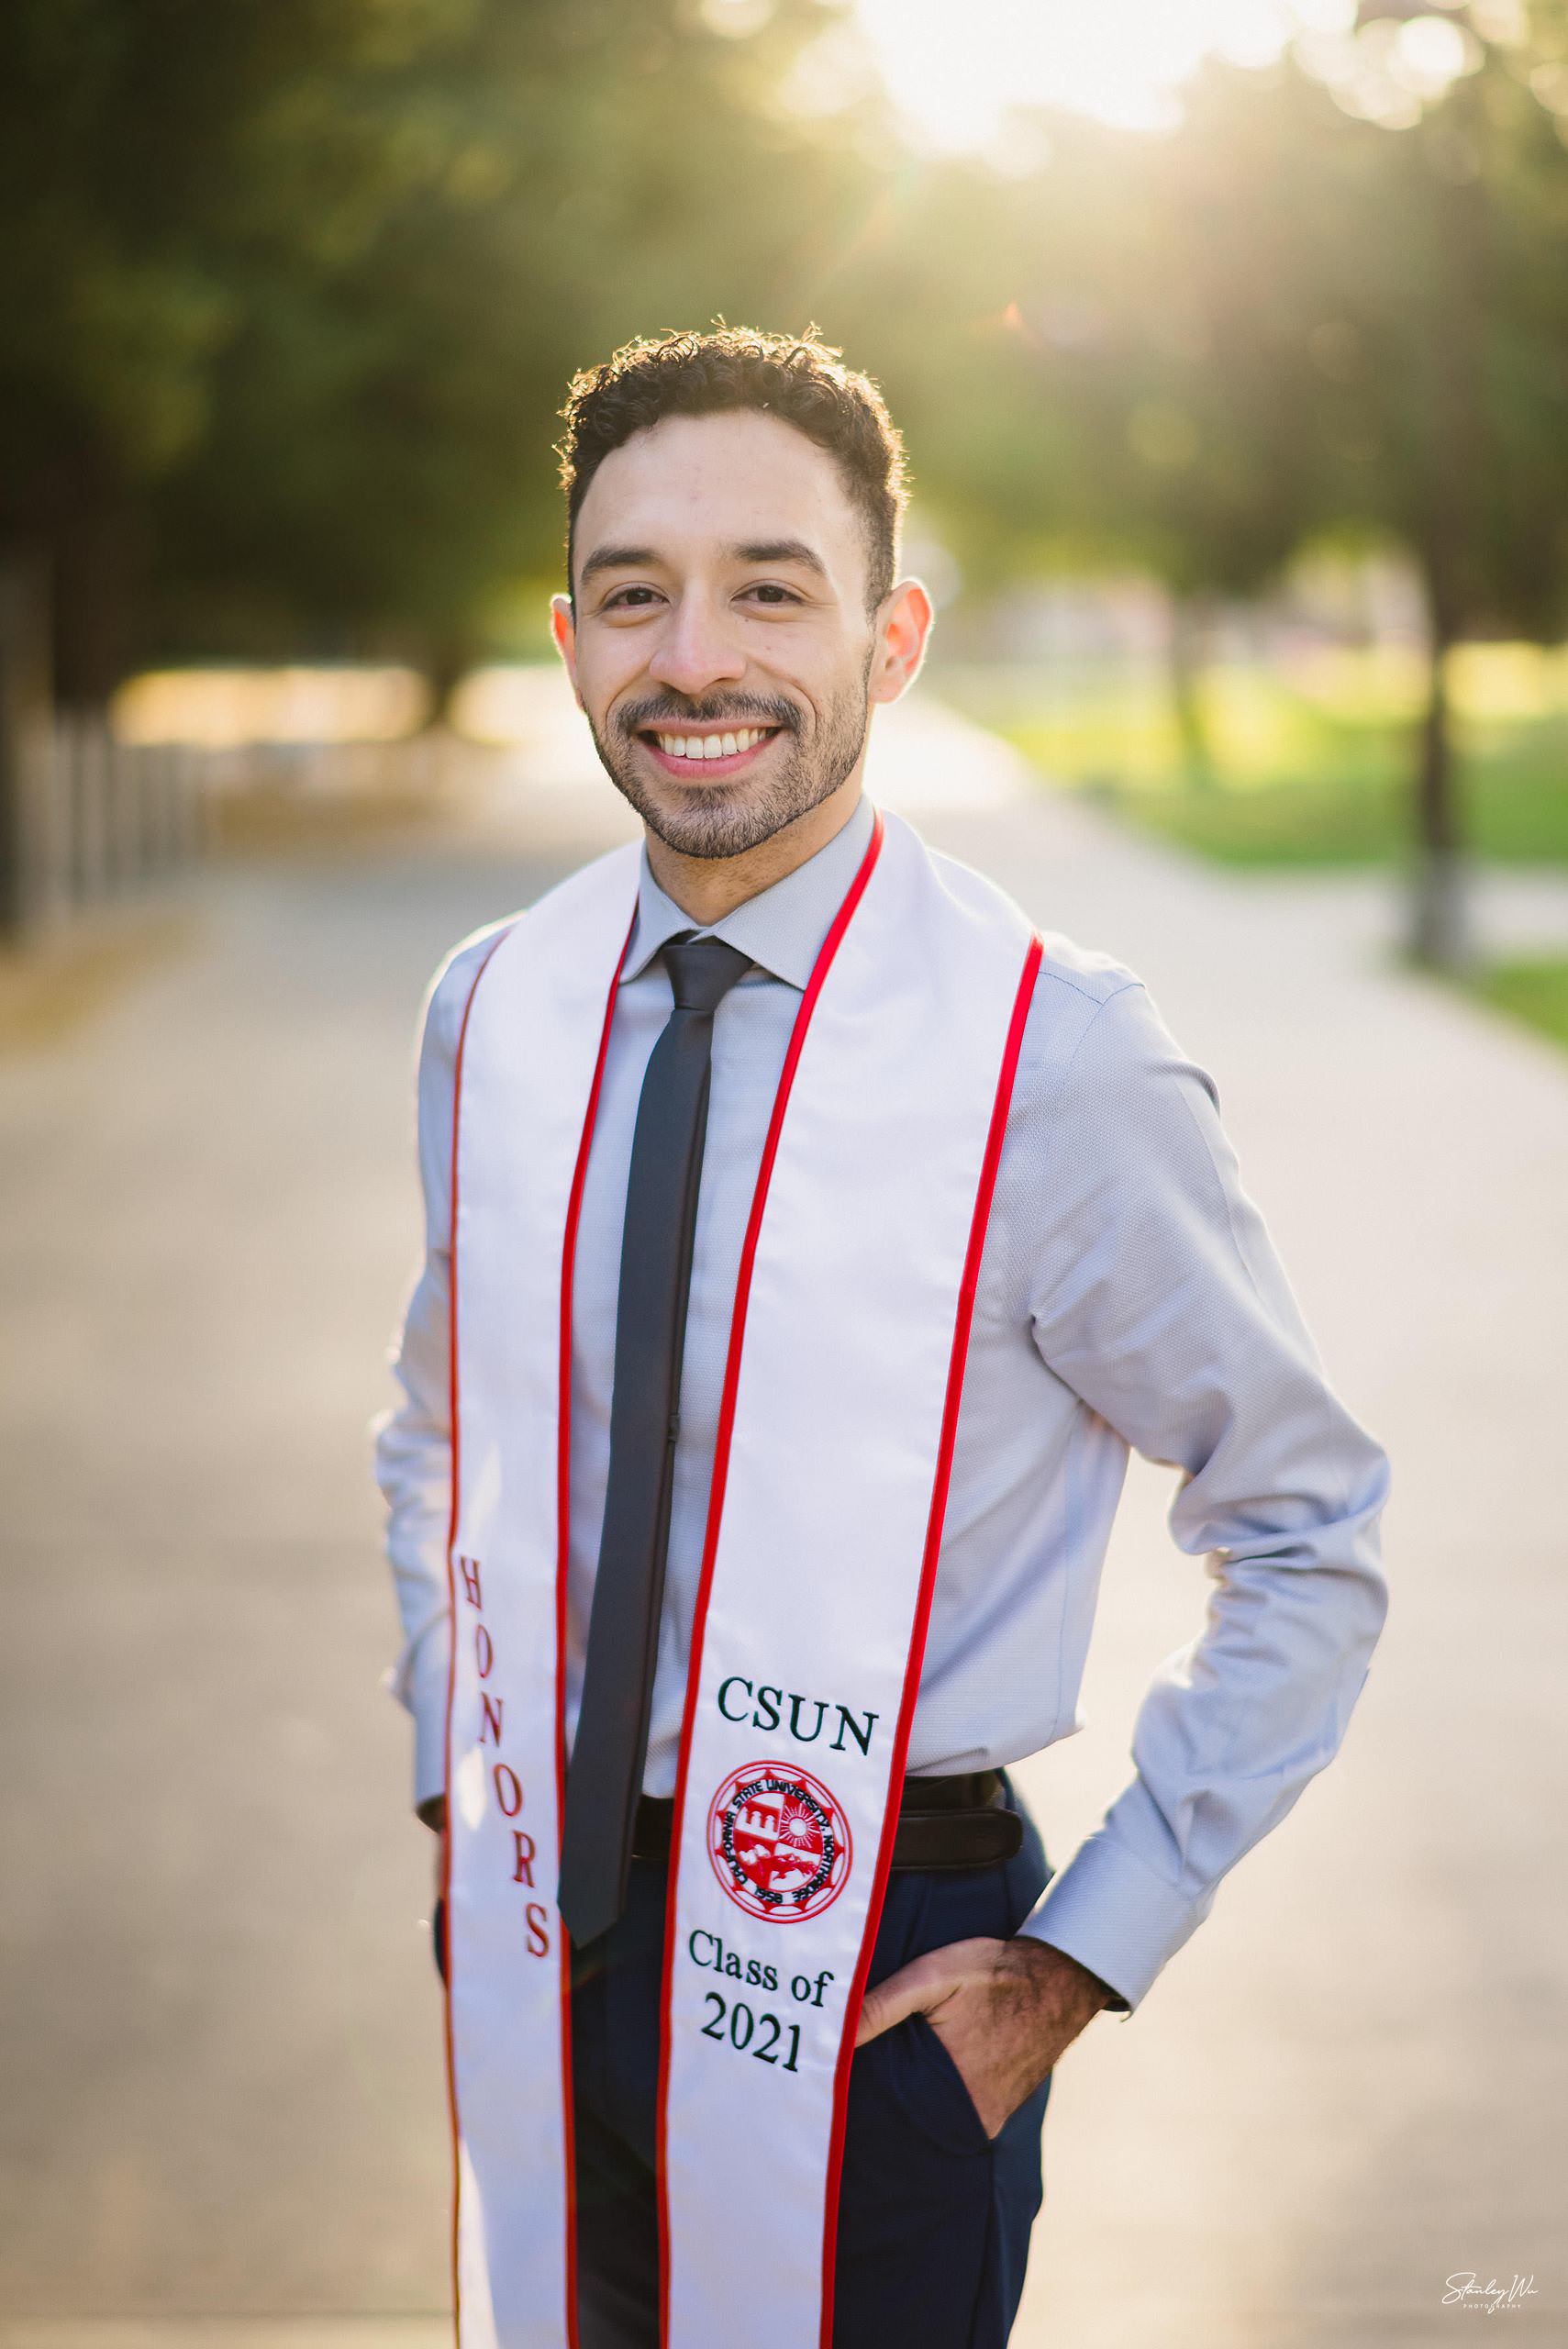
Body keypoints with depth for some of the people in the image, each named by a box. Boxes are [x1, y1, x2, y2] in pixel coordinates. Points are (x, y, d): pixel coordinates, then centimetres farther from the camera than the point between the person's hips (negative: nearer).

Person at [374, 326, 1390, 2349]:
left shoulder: (1061, 1073, -17)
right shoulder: (492, 1013, -2)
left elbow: (1310, 1537, -8)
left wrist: (1082, 1957, -9)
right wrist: (451, 1792, 9)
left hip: (868, 1982, -4)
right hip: (538, 1947, 4)